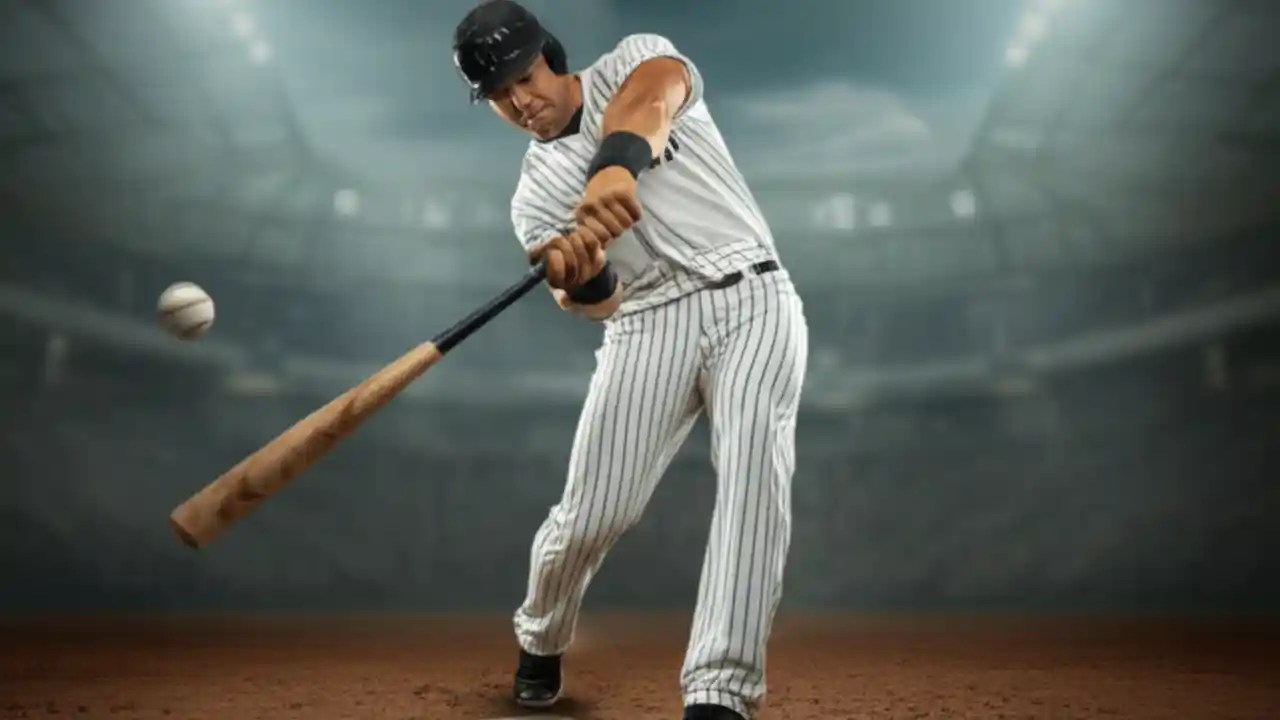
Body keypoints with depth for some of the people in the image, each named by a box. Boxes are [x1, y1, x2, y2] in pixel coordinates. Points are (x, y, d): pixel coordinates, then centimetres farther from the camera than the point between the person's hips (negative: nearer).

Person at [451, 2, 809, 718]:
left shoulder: (634, 59, 7)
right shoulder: (536, 193, 12)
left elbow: (648, 103, -21)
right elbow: (596, 303, -4)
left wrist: (616, 163, -44)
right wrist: (576, 277, -30)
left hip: (753, 295, -1)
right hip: (651, 323, 2)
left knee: (754, 471, -25)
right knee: (592, 513, -7)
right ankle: (541, 643, 25)